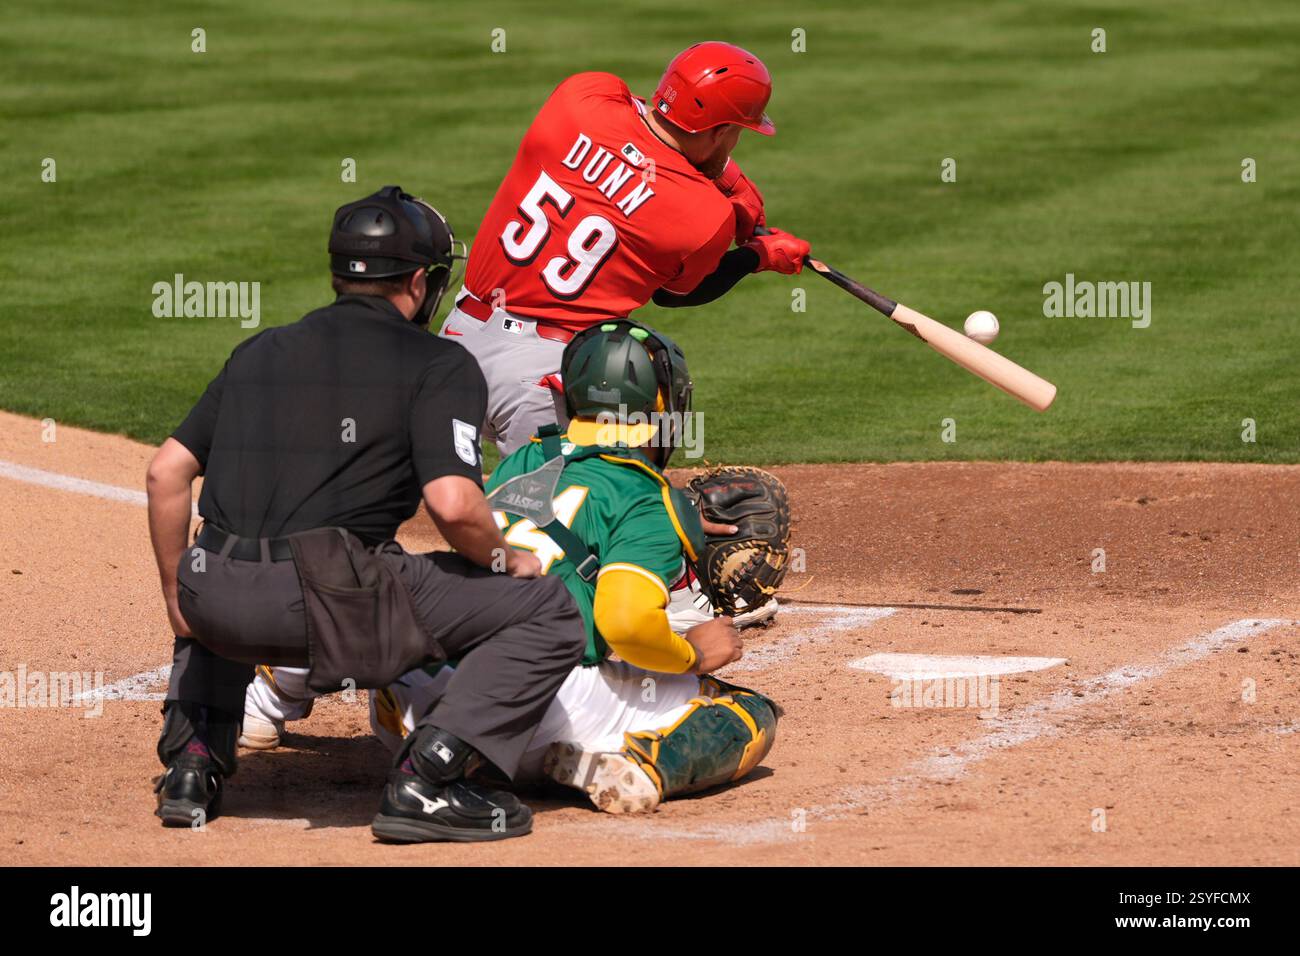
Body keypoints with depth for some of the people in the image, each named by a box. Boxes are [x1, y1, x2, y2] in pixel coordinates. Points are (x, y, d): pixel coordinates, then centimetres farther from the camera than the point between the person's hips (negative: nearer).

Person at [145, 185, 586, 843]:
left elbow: (167, 472, 17)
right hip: (333, 605, -6)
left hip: (219, 607, 6)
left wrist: (178, 600, 27)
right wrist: (505, 559, 11)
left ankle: (193, 761, 22)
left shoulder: (260, 351, 22)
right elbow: (452, 504, -9)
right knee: (548, 612, 5)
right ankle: (427, 781, -7)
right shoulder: (439, 364, 5)